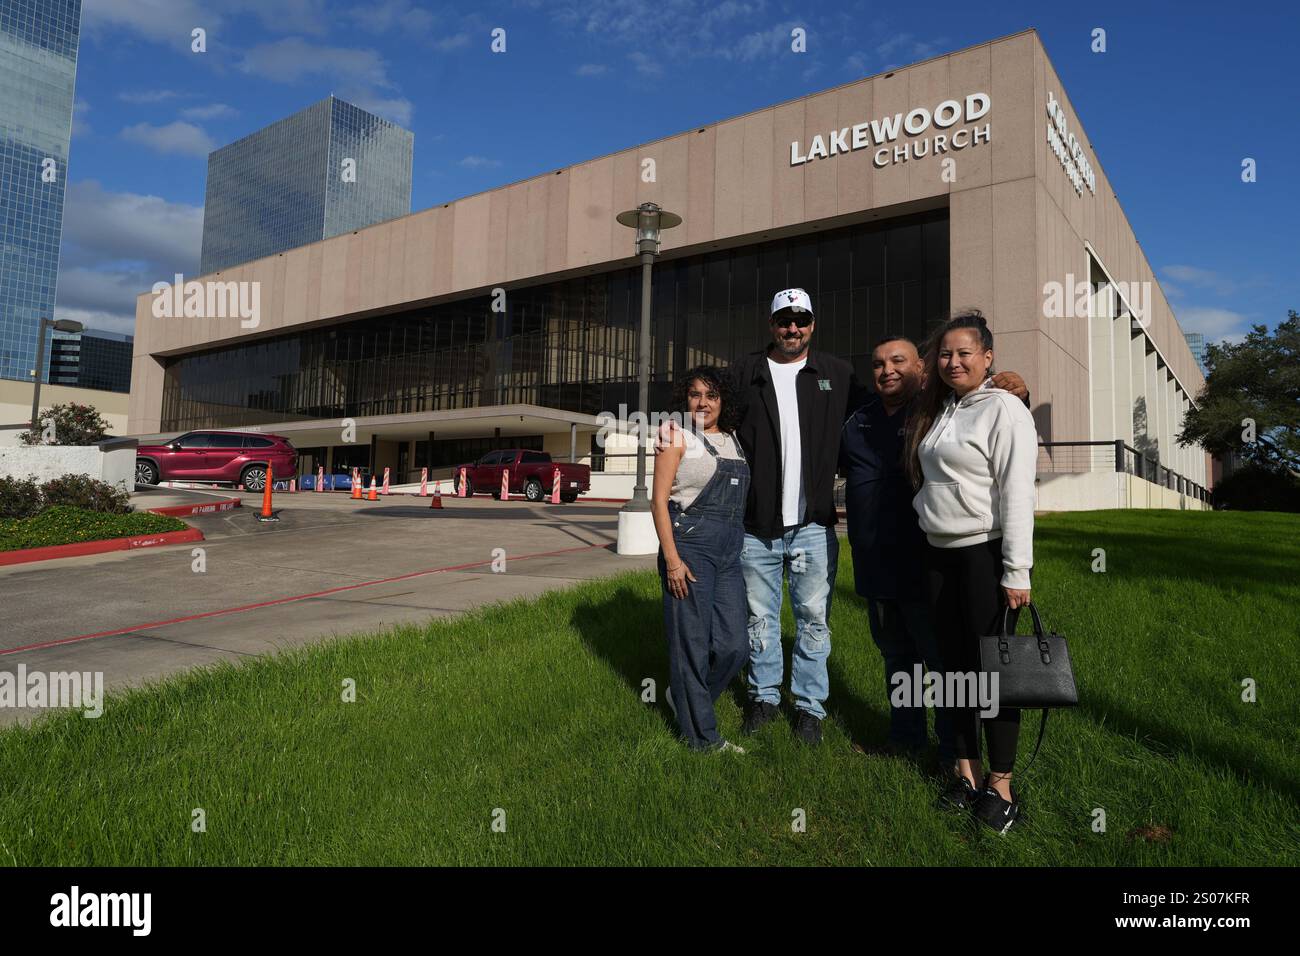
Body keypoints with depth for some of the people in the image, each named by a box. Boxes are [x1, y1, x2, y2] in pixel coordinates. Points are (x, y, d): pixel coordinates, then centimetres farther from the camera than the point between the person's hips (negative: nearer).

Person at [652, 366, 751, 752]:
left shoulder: (732, 440, 16)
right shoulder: (680, 437, -1)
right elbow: (659, 500, -7)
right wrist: (672, 560, -14)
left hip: (730, 552, 6)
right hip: (690, 544, -6)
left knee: (733, 645, 3)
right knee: (692, 643, 1)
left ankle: (686, 698, 29)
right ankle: (701, 736, 16)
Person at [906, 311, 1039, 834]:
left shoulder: (1003, 408, -8)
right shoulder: (936, 411, 13)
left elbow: (1017, 493, -14)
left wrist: (1016, 572, -17)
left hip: (985, 554, -7)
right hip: (939, 554, 7)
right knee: (954, 664, 12)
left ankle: (1000, 786, 13)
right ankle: (967, 771, 24)